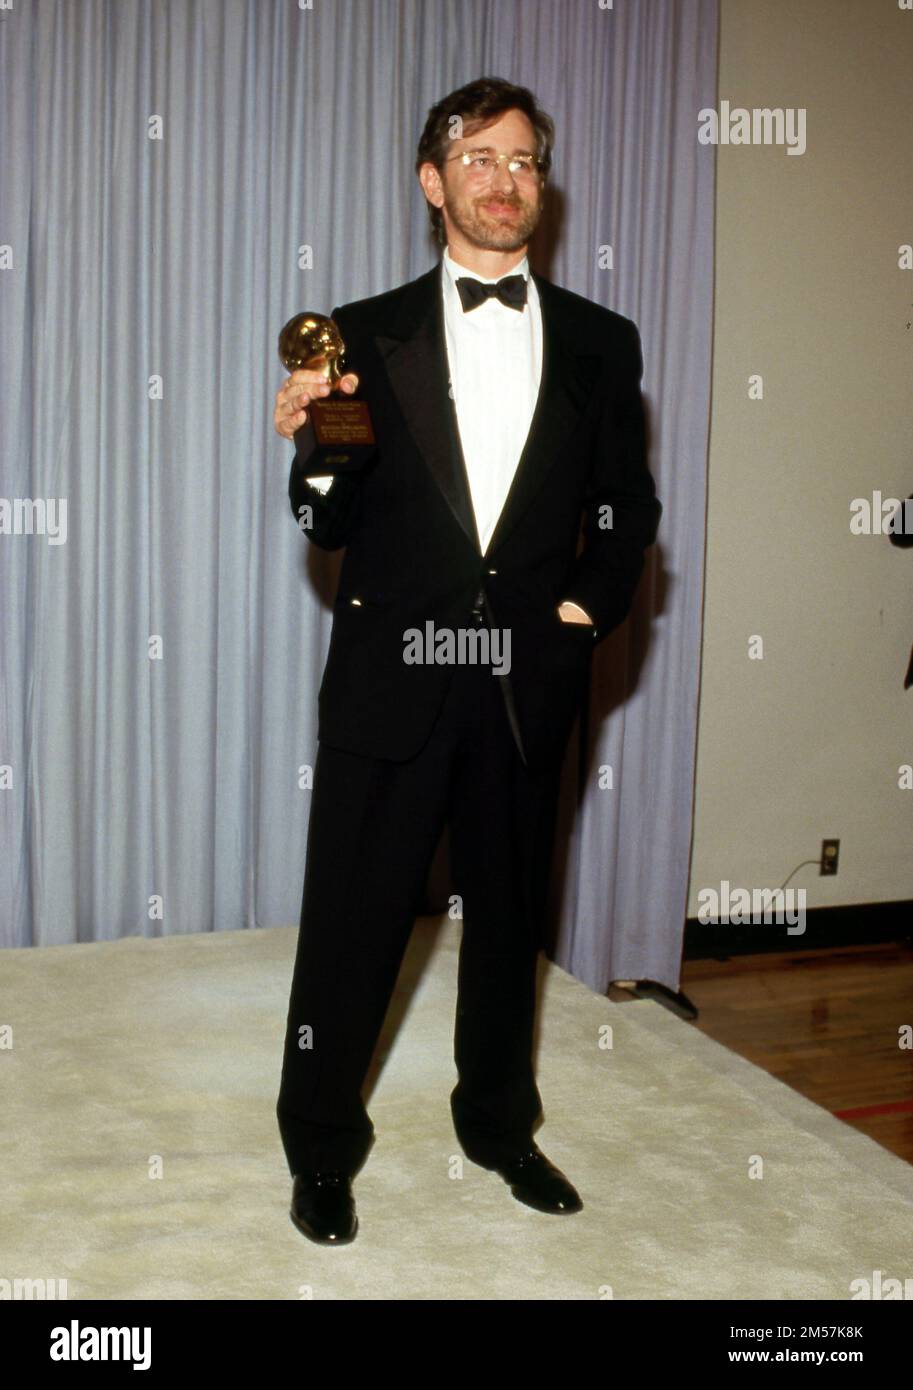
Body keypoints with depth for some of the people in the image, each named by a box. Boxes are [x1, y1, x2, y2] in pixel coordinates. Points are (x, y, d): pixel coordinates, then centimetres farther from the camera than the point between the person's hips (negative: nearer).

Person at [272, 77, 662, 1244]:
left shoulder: (600, 345, 7)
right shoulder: (366, 338, 2)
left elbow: (626, 509, 12)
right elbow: (332, 530, 1)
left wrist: (592, 605, -4)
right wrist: (311, 450, -18)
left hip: (528, 680, 2)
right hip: (390, 678, -2)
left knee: (509, 915, 16)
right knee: (353, 920, 4)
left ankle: (500, 1123, 36)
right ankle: (321, 1151, 23)